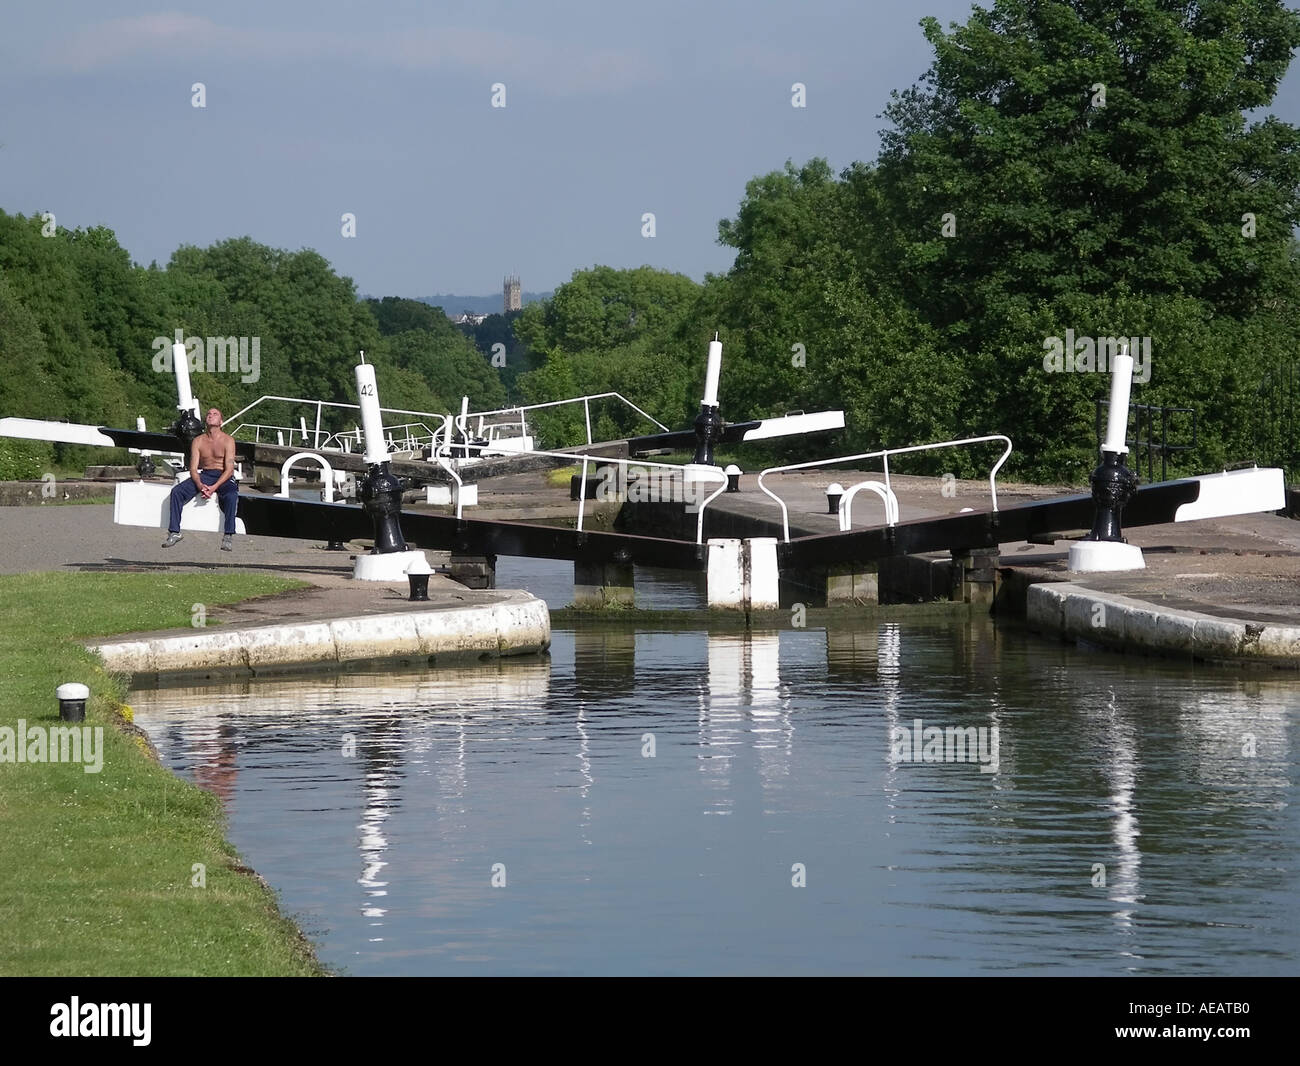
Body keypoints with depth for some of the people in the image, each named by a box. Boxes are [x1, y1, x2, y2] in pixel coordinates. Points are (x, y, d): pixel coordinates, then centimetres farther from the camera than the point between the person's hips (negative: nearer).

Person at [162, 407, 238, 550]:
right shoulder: (198, 441, 6)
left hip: (223, 477, -3)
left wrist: (214, 487, -25)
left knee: (231, 496, -37)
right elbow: (193, 468, 0)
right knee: (176, 492, -20)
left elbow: (229, 469, -12)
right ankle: (174, 532, -17)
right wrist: (200, 486, -21)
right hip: (204, 475, 3)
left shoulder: (228, 440, -5)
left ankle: (228, 537, -37)